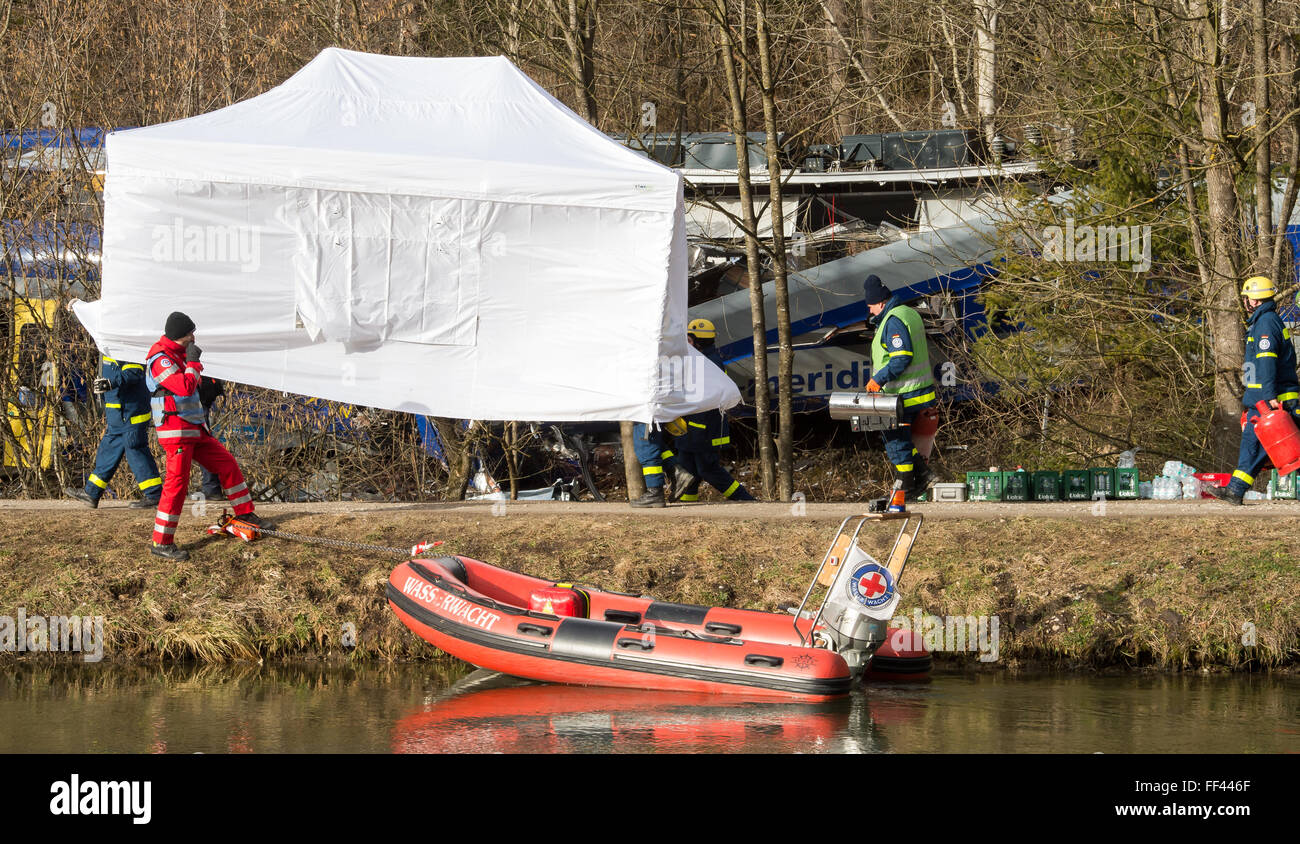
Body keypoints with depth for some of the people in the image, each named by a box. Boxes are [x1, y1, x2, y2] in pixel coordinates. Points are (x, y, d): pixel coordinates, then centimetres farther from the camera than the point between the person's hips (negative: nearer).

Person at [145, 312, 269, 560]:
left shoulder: (178, 353, 13)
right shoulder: (160, 360, -18)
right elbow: (185, 387, -29)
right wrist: (192, 362, -17)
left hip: (195, 428, 10)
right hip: (176, 431, -10)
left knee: (227, 464, 13)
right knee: (177, 482, -12)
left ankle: (245, 513, 28)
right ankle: (161, 543, -10)